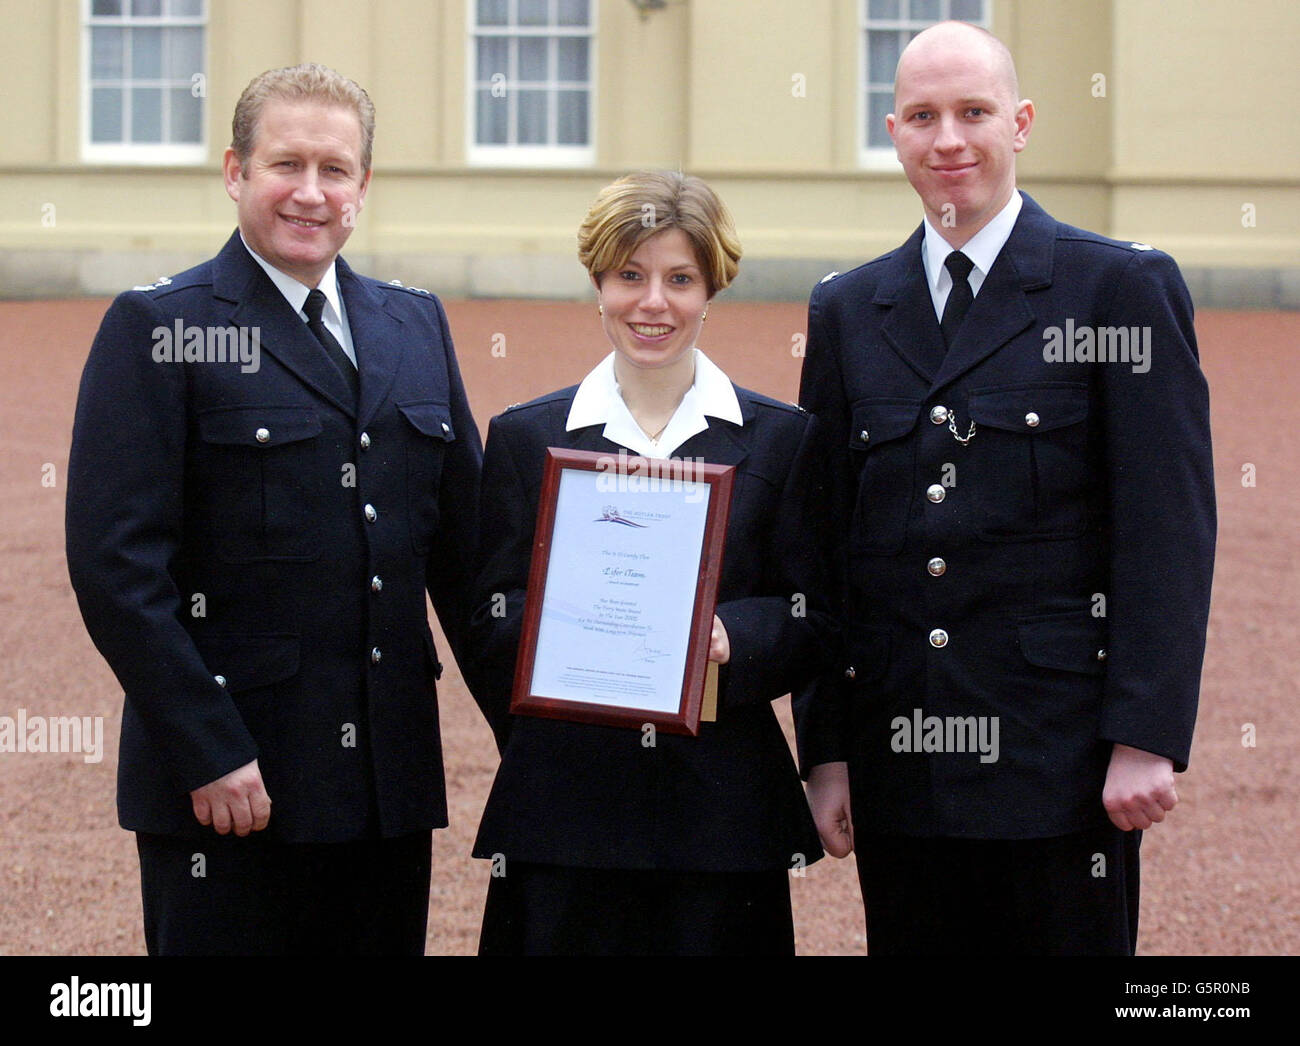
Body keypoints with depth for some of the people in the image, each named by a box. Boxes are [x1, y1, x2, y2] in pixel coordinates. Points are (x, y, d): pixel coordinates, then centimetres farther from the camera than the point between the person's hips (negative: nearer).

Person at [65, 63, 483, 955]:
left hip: (388, 782, 5)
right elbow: (116, 560, -11)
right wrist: (209, 753, -16)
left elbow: (464, 539, 15)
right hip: (223, 782, -5)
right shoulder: (159, 329, -4)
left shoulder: (416, 326, 13)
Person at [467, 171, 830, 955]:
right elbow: (492, 620, 7)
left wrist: (731, 635, -16)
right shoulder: (526, 438, 11)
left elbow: (815, 622, 4)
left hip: (725, 812, 0)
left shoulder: (782, 439, 9)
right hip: (563, 809, 0)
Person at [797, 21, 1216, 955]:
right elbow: (826, 548, 11)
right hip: (899, 764, 4)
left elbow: (1171, 531, -5)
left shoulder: (1125, 289, 0)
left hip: (1059, 765, -3)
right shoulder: (846, 311, 12)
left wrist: (1147, 738, -12)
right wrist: (827, 751, 6)